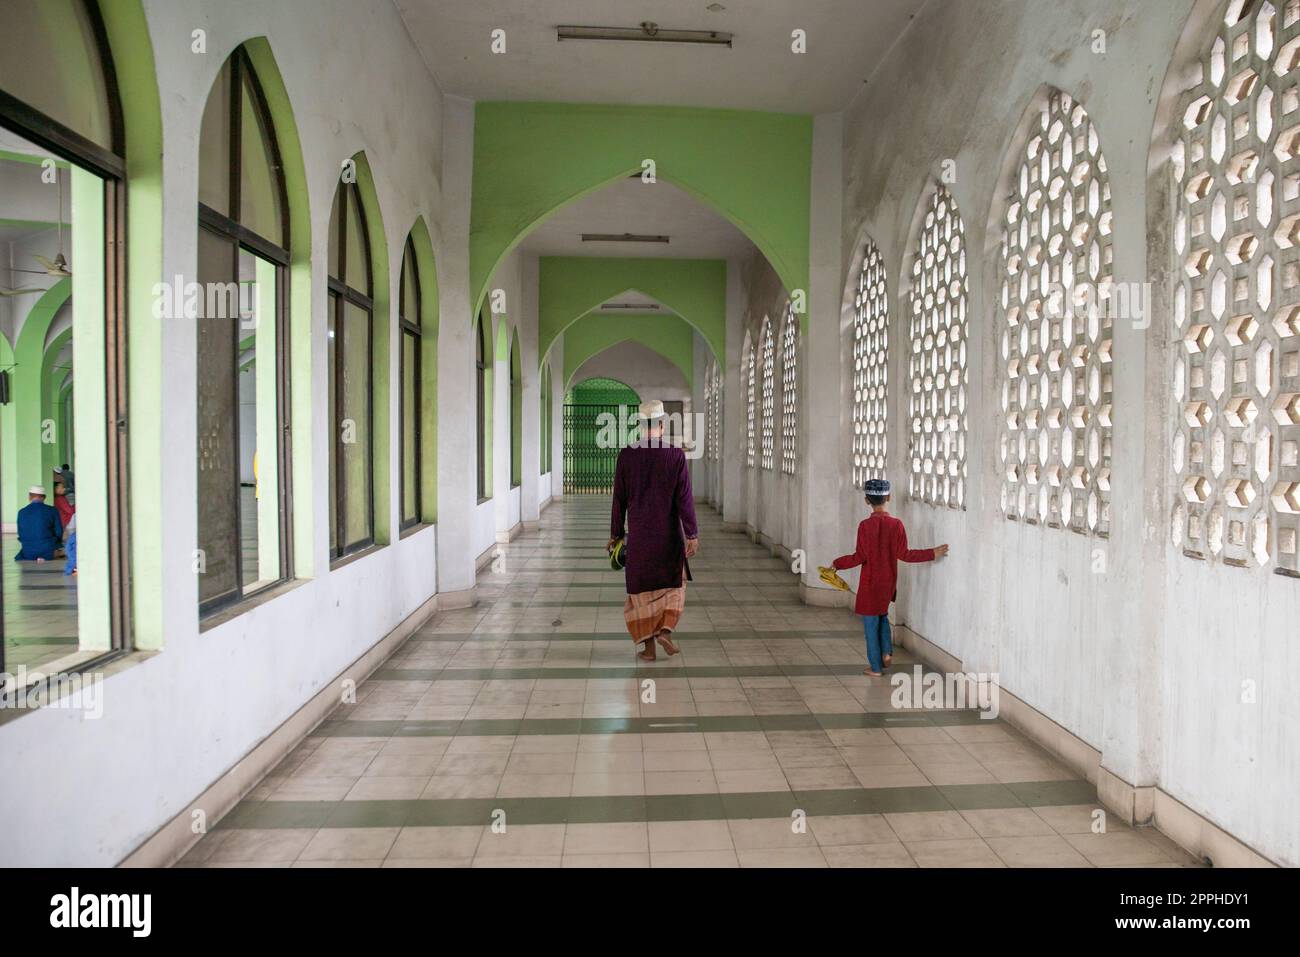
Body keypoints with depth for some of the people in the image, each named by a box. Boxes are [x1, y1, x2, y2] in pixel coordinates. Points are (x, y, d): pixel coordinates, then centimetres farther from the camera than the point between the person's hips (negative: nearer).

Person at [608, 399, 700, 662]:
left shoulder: (626, 456, -5)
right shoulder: (676, 455, -9)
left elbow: (619, 499, 0)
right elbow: (684, 498, -11)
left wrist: (615, 534, 8)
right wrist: (692, 535, -6)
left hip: (638, 534, 1)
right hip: (669, 534, -1)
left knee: (641, 589, 11)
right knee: (672, 583, 20)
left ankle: (648, 647, 13)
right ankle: (665, 630, 4)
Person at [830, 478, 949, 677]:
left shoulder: (865, 525, -16)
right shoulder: (896, 524, -7)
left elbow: (859, 557, -16)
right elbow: (904, 554, -8)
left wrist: (837, 563, -3)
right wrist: (932, 554, 4)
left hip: (870, 581, -4)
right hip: (889, 580, 4)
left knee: (871, 621, 7)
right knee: (882, 614, 27)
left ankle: (876, 667, 13)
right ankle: (887, 652, 17)